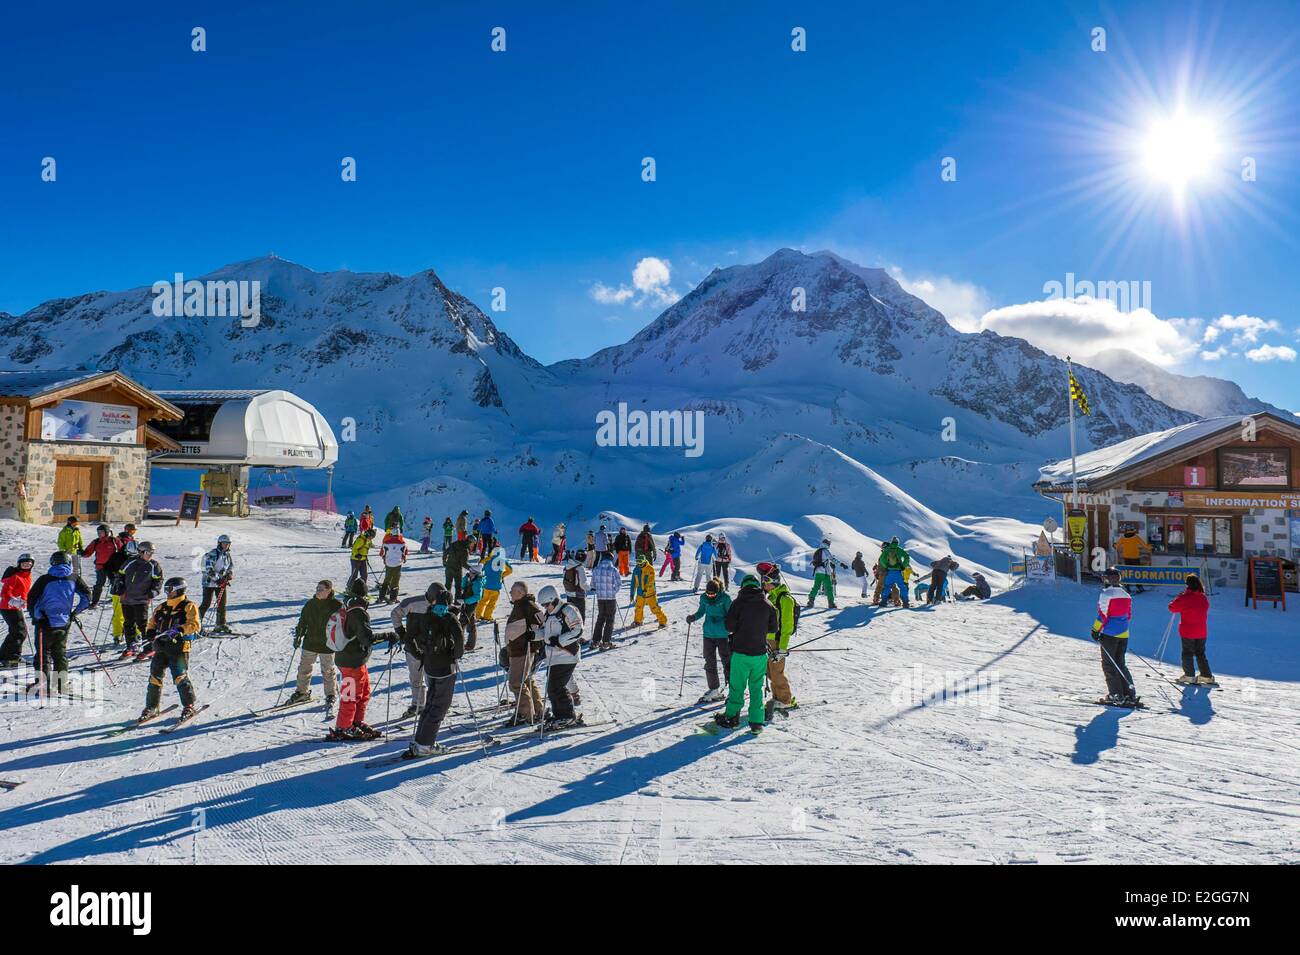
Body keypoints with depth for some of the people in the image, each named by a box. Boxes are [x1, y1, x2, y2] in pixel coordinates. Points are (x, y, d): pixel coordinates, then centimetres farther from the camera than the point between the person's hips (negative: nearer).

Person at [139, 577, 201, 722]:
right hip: (161, 646, 6)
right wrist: (150, 633, 3)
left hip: (179, 647, -6)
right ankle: (151, 707, 16)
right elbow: (152, 623, 24)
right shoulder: (161, 608, 18)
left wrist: (180, 630, -27)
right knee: (155, 676, 5)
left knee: (180, 677, -10)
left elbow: (194, 625, -11)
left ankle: (189, 706, 2)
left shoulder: (188, 606, -1)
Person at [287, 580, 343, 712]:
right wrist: (298, 636, 6)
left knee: (328, 671, 5)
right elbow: (303, 621, 10)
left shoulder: (337, 605, -10)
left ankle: (331, 696, 19)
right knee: (304, 668, 14)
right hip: (310, 642, 4)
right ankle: (302, 692, 32)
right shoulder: (310, 604, 0)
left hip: (327, 644, -4)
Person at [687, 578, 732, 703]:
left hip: (723, 635, -4)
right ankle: (714, 690, 19)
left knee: (727, 662, 0)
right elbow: (701, 612, 12)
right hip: (708, 635, 4)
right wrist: (693, 617, -6)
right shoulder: (704, 598, -2)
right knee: (710, 662, 8)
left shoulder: (725, 598, -12)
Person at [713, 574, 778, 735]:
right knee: (756, 687, 11)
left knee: (737, 686, 9)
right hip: (760, 653, 2)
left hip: (741, 652, -2)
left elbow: (729, 626, -11)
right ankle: (756, 722, 10)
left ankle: (732, 717, 19)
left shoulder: (738, 602, -8)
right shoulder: (768, 605, -1)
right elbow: (774, 628, 6)